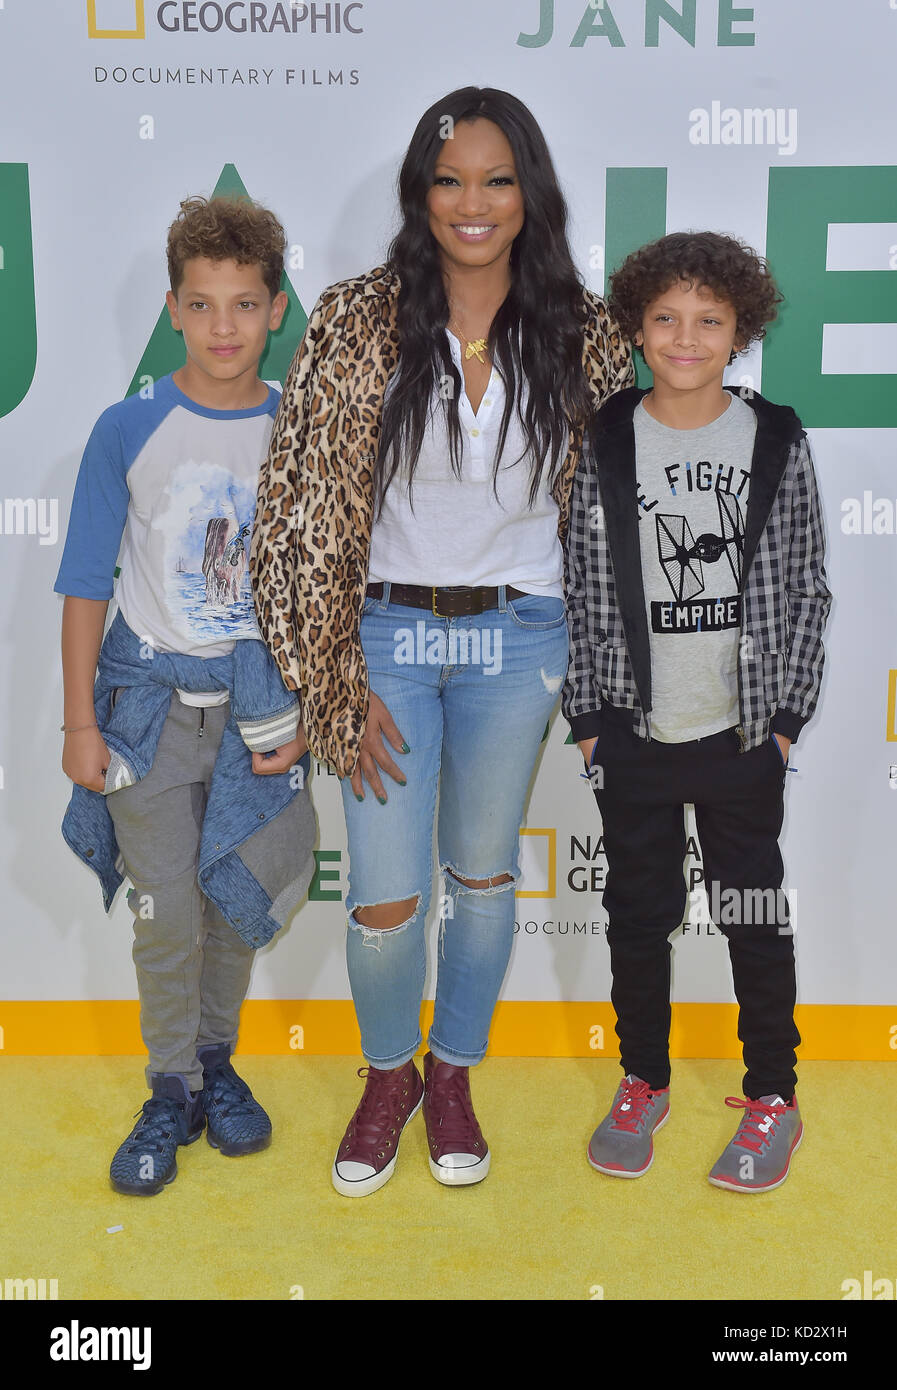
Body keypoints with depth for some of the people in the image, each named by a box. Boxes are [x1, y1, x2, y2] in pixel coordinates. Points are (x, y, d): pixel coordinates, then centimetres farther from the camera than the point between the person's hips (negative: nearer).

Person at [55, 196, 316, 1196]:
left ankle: (217, 1061, 35)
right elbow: (86, 585, -1)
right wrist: (80, 722, -3)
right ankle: (171, 1095, 24)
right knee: (165, 917, 5)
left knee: (236, 903, 13)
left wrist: (306, 710, -3)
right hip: (150, 698, -1)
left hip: (262, 702, 1)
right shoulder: (129, 430, -5)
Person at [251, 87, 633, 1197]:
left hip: (517, 640, 2)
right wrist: (337, 680, -10)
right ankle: (387, 1076, 33)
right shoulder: (357, 321, -7)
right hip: (387, 634, -1)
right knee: (385, 899, 2)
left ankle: (454, 1075, 39)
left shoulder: (582, 334, -1)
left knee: (483, 875, 15)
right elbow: (302, 503, -8)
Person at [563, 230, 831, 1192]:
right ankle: (643, 1082, 31)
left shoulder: (776, 441, 0)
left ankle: (772, 1096, 27)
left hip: (741, 731, 0)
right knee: (639, 911, 12)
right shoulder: (603, 443, 0)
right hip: (633, 732, 1)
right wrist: (586, 719, -1)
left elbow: (803, 589, 3)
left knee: (754, 913, 9)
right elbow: (582, 588, 1)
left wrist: (787, 718, 0)